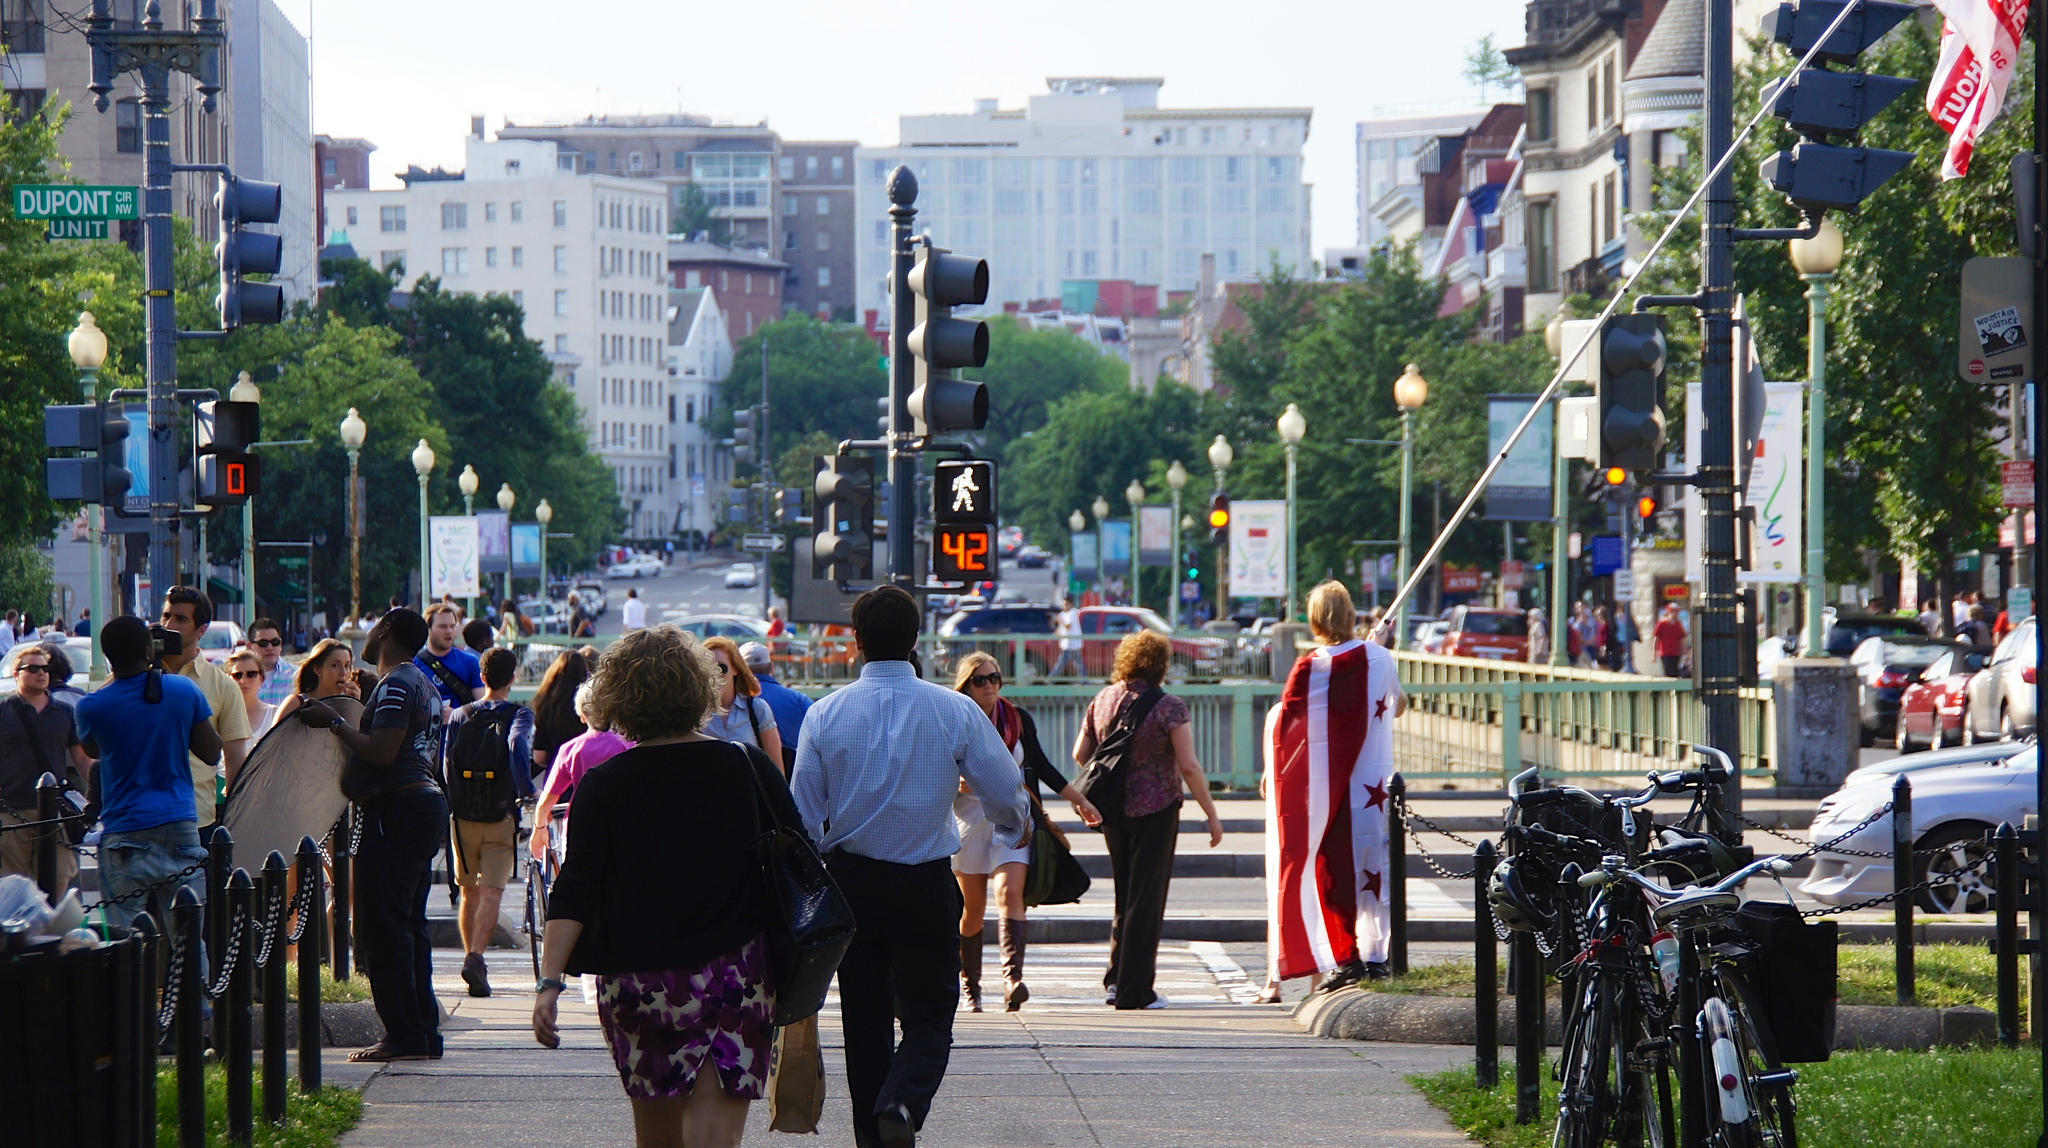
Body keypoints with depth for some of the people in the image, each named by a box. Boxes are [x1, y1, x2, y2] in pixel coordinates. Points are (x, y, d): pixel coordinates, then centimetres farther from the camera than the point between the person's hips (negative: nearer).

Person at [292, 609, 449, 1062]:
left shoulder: (395, 685, -13)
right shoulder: (425, 684, 18)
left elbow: (381, 753, -21)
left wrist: (333, 722, -14)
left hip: (396, 811, -10)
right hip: (427, 803, 10)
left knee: (383, 927, -8)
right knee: (409, 925, 13)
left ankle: (404, 1036, -10)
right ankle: (424, 1032, 13)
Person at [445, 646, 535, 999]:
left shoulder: (460, 716, 8)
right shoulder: (519, 714, -3)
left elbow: (448, 765, 8)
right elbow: (518, 744, -24)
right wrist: (528, 792, -22)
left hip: (463, 815, 3)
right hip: (501, 816, -3)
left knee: (469, 893, 16)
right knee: (491, 892, -7)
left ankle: (471, 957, 19)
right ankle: (475, 958, -25)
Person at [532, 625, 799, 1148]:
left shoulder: (603, 786, -2)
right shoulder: (750, 768, 1)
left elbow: (574, 894, -9)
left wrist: (549, 981, -10)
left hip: (636, 981, 0)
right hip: (737, 978, 0)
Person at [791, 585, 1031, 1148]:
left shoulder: (825, 714, -5)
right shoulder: (955, 711, -8)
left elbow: (804, 813, -2)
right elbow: (1008, 795, -1)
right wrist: (1015, 830, 22)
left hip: (850, 880, 2)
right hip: (926, 884, -2)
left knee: (864, 1017, 13)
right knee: (929, 1013, 5)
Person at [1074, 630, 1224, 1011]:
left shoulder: (1103, 700, 3)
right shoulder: (1168, 706, -12)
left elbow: (1080, 754, 9)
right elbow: (1189, 766, -16)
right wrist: (1211, 814, -8)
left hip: (1112, 809, 5)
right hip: (1156, 808, -5)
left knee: (1125, 896, 20)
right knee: (1147, 899, 1)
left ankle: (1116, 980, 17)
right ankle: (1135, 992, 1)